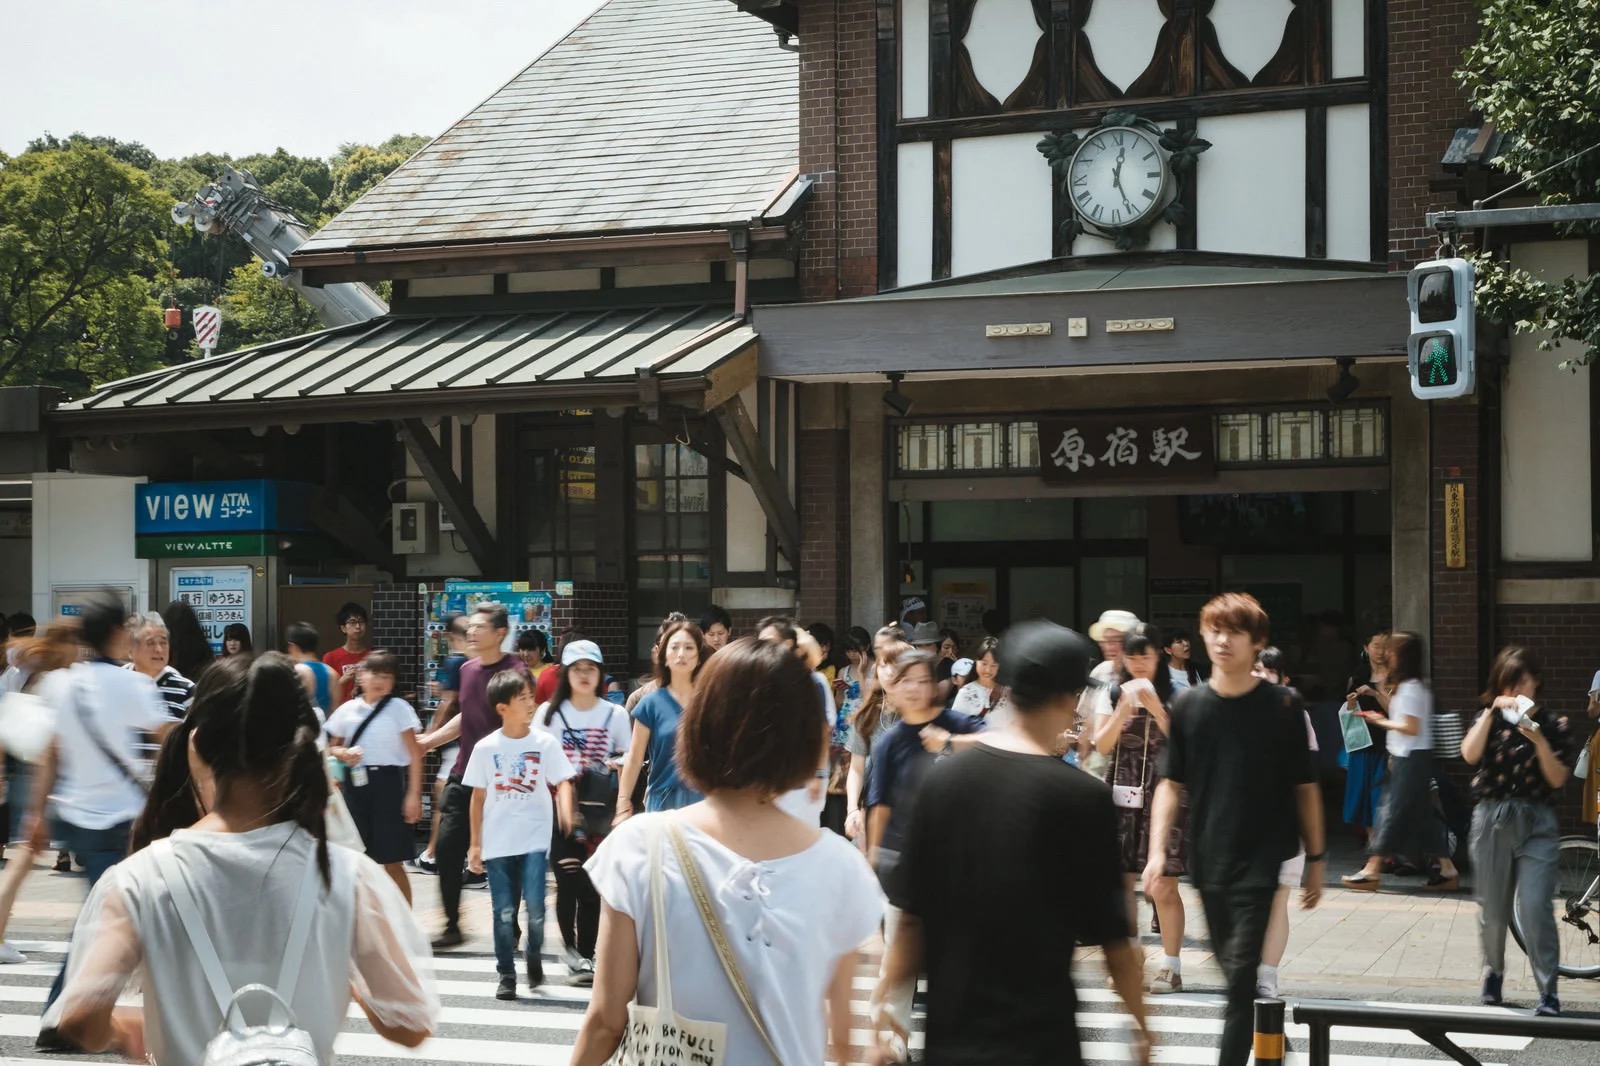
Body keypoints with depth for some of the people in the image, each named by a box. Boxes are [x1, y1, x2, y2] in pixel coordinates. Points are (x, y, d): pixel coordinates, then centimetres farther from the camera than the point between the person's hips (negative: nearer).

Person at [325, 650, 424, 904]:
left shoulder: (399, 708, -3)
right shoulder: (347, 710, 6)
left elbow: (415, 753, -4)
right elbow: (332, 747, 16)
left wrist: (414, 794, -10)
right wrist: (343, 754, -8)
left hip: (387, 782, -3)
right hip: (355, 783, 3)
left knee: (392, 862, 0)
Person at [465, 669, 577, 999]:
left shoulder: (545, 742, 0)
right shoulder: (486, 748, 1)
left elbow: (562, 782, -3)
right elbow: (478, 798, 7)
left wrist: (565, 811, -24)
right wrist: (475, 844, 6)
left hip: (535, 838, -1)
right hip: (497, 842, 1)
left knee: (534, 904, -14)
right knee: (504, 913, 4)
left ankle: (535, 958, 13)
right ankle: (506, 976, 17)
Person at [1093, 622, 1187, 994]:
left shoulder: (1174, 694, -1)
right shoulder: (1114, 692, 6)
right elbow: (1101, 746, 1)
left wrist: (1155, 706, -18)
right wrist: (1124, 709, -12)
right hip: (1122, 796, 3)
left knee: (1163, 885, -7)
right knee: (1121, 882, 4)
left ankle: (1171, 967, 0)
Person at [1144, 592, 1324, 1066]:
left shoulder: (1282, 706, -5)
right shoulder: (1188, 704, 2)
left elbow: (1305, 787, 2)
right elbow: (1171, 784, 6)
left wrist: (1316, 859, 2)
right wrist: (1157, 849, -4)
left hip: (1262, 862, -4)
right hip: (1208, 862, 4)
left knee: (1242, 977, -9)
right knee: (1233, 973, 15)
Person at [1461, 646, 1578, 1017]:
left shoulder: (1553, 725, 4)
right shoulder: (1491, 718, 8)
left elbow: (1558, 779, -3)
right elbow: (1470, 754, -10)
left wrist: (1540, 742, -17)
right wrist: (1492, 712, -15)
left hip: (1536, 823, -2)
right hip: (1492, 821, 2)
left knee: (1535, 909, -14)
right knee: (1492, 909, 9)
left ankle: (1548, 992, -10)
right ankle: (1493, 973, 32)